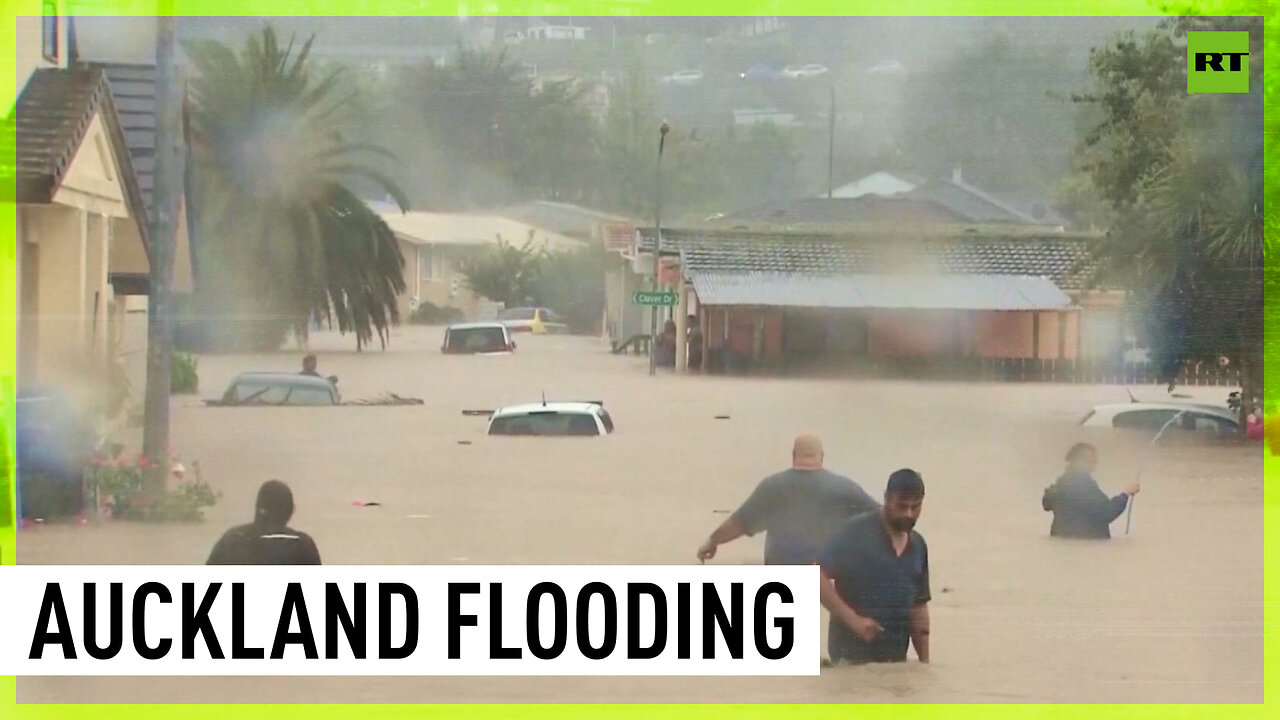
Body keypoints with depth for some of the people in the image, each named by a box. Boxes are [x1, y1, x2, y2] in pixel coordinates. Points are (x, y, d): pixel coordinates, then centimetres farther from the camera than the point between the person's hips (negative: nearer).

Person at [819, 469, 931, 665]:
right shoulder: (856, 533, -8)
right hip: (852, 656, -6)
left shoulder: (918, 547, 13)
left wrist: (925, 661, 12)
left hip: (896, 660, 7)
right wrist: (852, 618, -20)